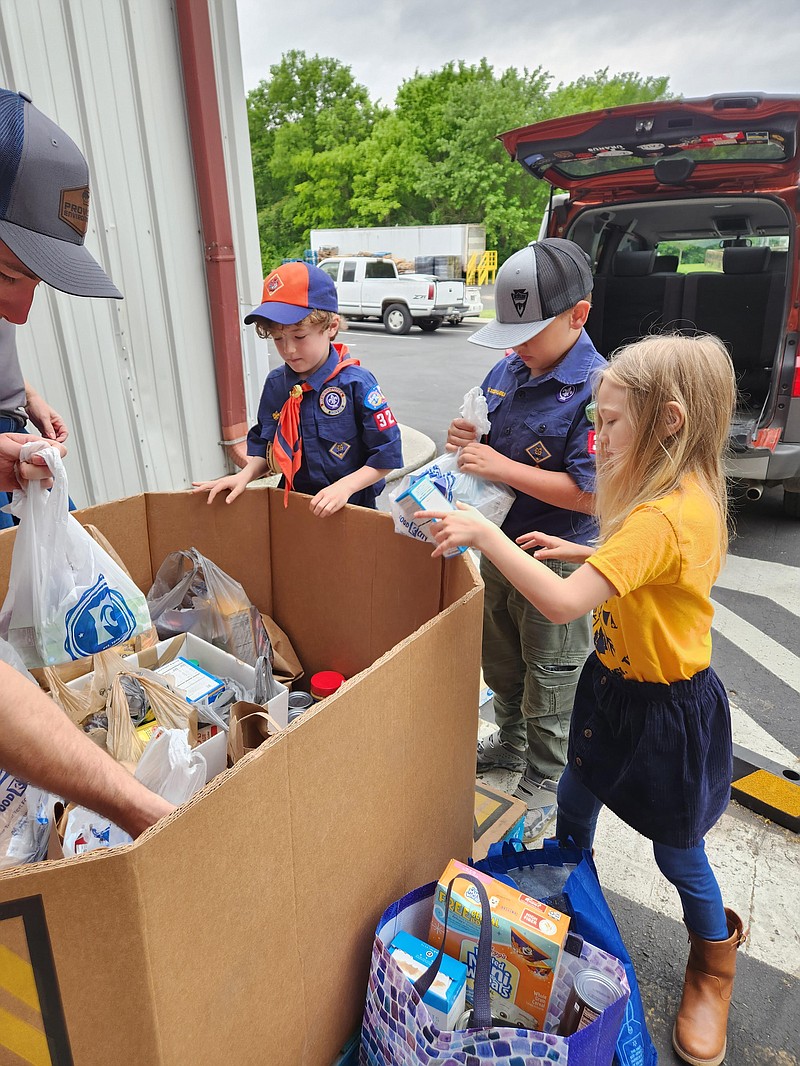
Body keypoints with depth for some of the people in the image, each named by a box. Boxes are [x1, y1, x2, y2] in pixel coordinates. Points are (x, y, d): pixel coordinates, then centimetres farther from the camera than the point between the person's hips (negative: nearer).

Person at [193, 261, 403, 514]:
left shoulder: (356, 383, -12)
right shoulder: (275, 383, 3)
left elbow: (387, 455, -11)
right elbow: (264, 445, 14)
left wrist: (345, 486, -20)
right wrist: (246, 474, -4)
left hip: (351, 507, -4)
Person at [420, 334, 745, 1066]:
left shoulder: (662, 517, -33)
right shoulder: (689, 494, -2)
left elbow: (563, 603, -40)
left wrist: (486, 535, -34)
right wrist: (581, 552, 4)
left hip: (666, 709, -9)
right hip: (619, 684, 9)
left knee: (677, 851, 14)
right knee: (574, 802, 23)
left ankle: (714, 965, 44)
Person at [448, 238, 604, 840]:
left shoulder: (597, 389, -22)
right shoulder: (507, 371, 1)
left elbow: (590, 495, -27)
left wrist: (503, 468, -28)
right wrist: (467, 442, -9)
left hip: (556, 561, -7)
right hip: (498, 546, 8)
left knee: (550, 677, 12)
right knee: (500, 659, 25)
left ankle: (545, 782, 34)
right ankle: (512, 740, 51)